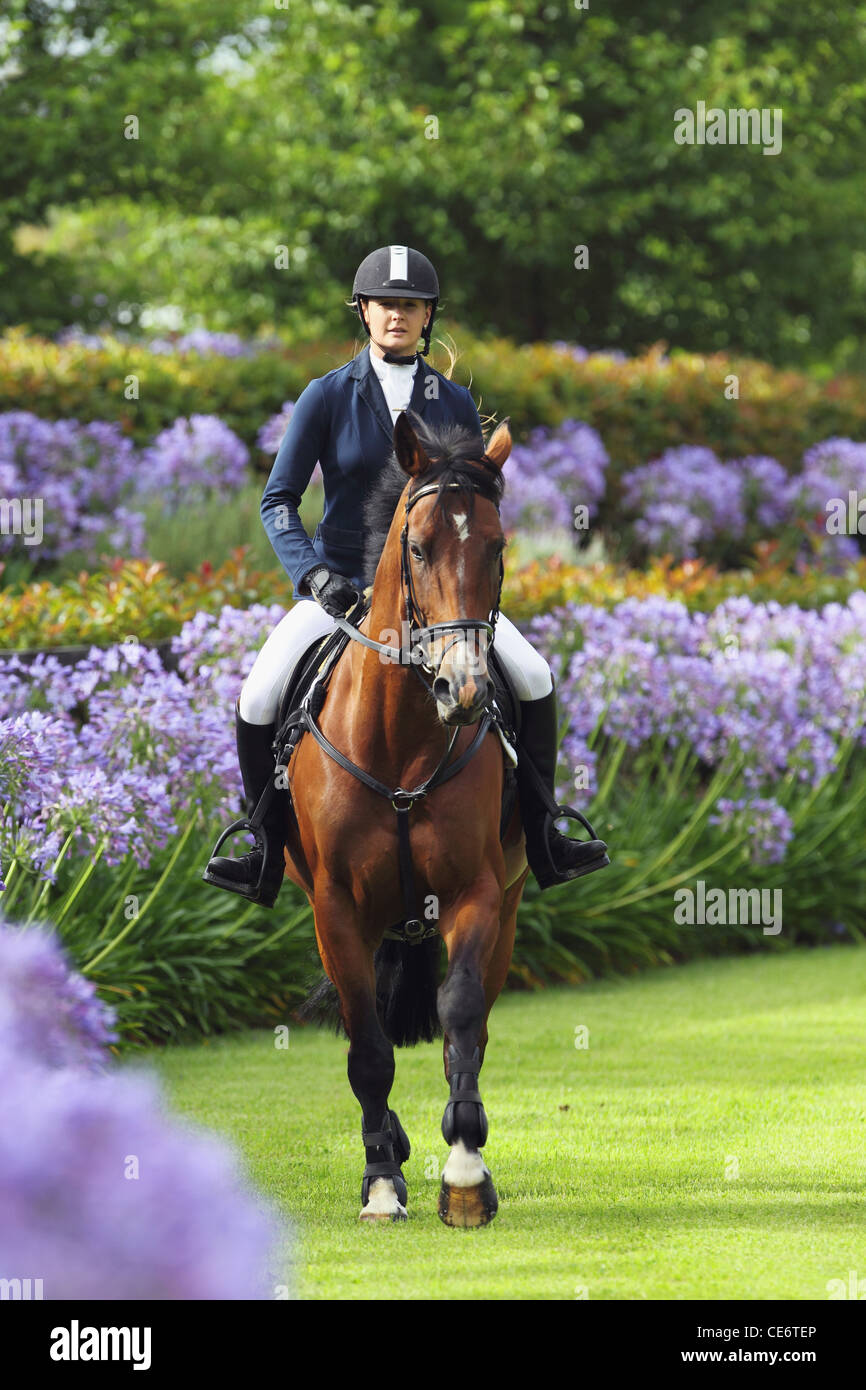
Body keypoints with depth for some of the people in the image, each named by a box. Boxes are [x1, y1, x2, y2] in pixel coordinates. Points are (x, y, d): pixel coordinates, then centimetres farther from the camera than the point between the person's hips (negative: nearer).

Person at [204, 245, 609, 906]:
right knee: (257, 701, -19)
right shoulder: (328, 397, -4)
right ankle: (271, 855, -1)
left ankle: (541, 838, 0)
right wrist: (312, 573, -18)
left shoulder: (453, 403, 3)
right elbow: (279, 500, -4)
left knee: (534, 680, -14)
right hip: (342, 580, -2)